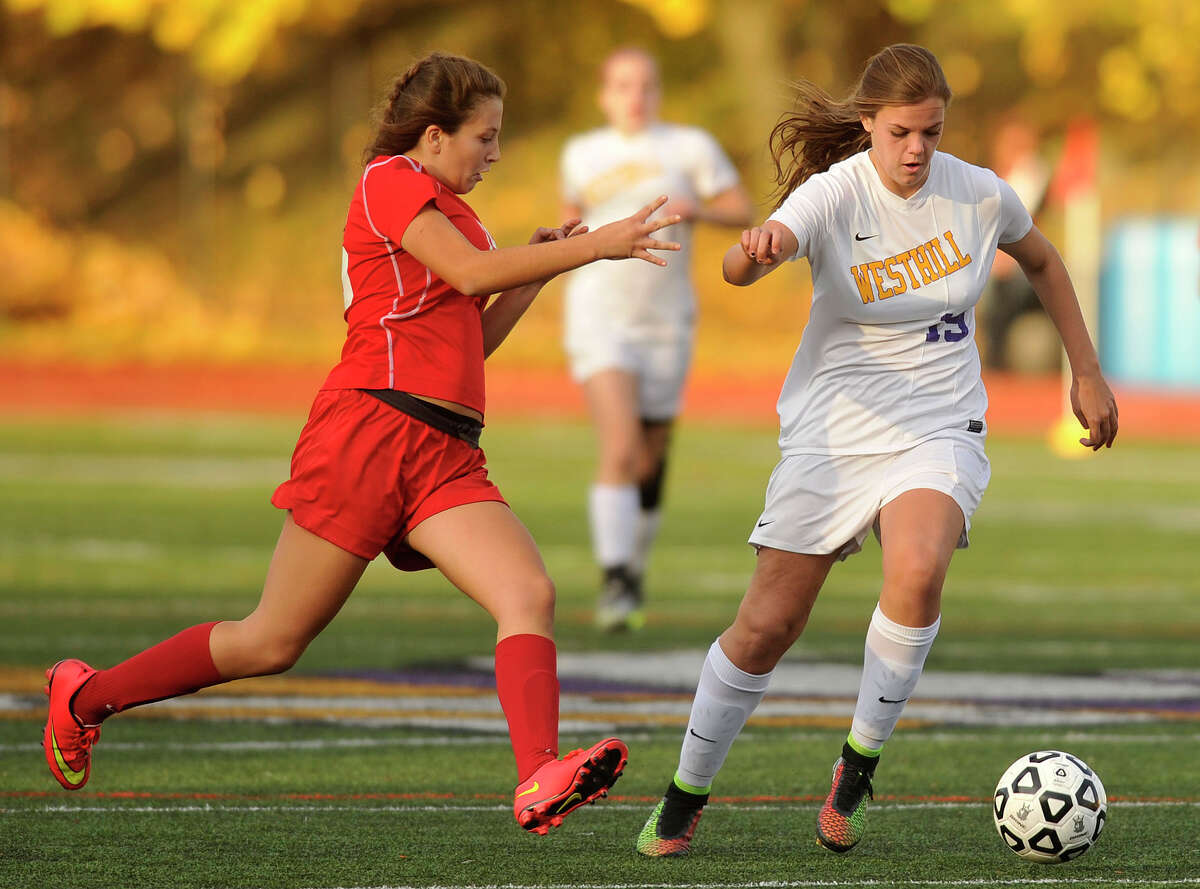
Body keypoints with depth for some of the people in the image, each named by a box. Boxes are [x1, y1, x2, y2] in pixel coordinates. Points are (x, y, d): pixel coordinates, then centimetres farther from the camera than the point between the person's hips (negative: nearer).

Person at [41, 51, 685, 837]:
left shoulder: (446, 210, 25)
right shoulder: (390, 180, -2)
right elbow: (472, 273, -15)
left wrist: (538, 271, 15)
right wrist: (594, 246, -11)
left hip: (447, 456, 8)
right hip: (373, 426, -8)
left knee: (531, 595, -19)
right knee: (274, 641, -1)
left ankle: (539, 780, -37)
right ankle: (85, 695, 18)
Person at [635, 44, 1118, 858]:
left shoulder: (979, 195, -5)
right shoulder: (834, 195, -16)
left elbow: (1043, 263, 18)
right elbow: (739, 269, -36)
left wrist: (1087, 373, 18)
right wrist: (756, 250, -60)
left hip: (938, 431, 1)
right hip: (833, 431, -1)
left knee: (918, 572, -30)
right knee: (765, 628, -1)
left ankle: (859, 767, -11)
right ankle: (686, 797, 21)